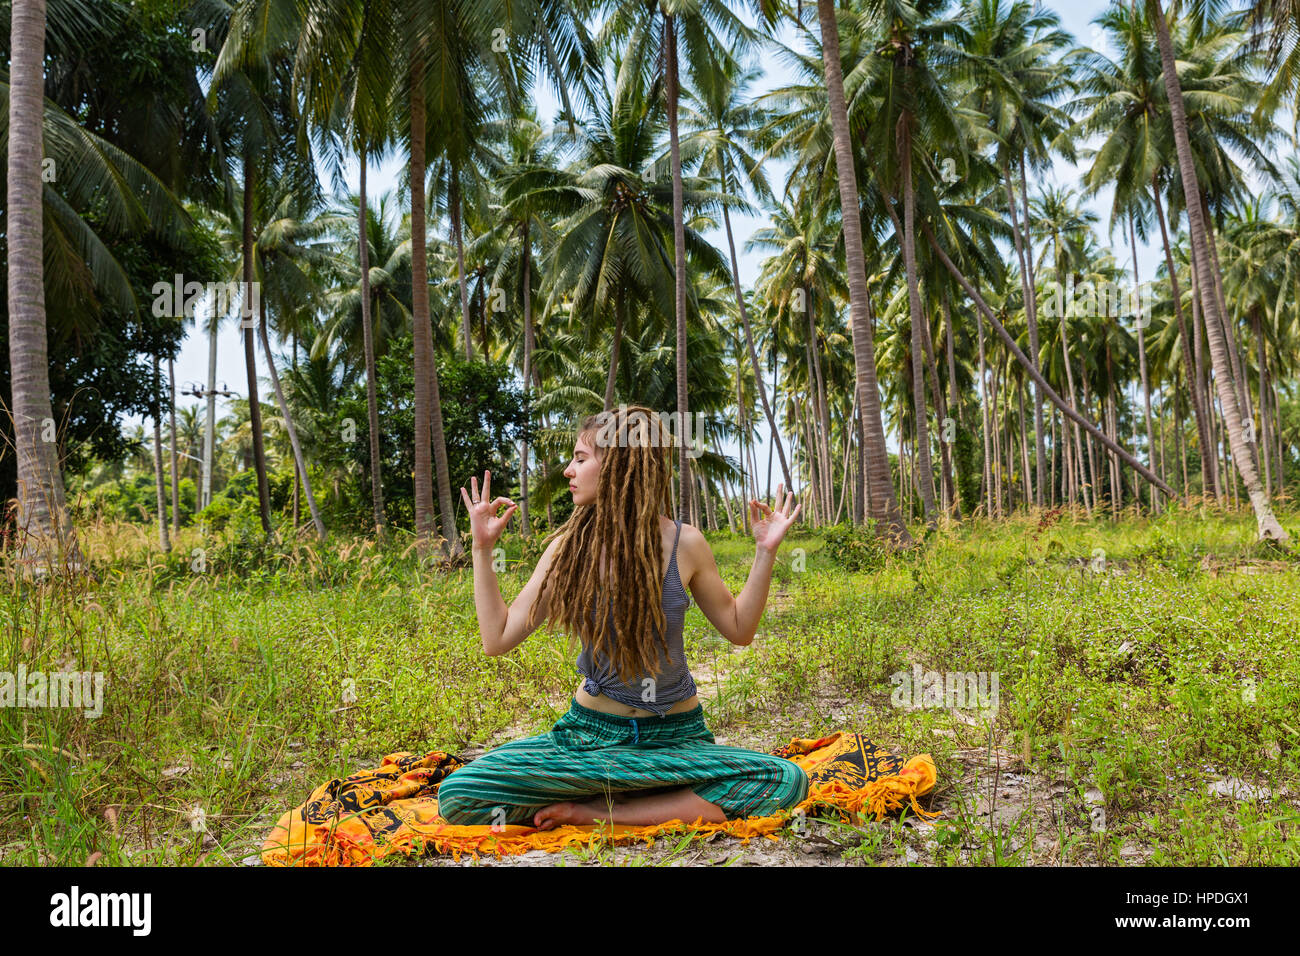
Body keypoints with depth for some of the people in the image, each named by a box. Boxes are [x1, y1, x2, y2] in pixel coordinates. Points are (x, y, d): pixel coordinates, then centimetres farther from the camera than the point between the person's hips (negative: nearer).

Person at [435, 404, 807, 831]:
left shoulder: (683, 543, -5)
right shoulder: (569, 547, -2)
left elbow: (739, 629, 7)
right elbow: (498, 639, 0)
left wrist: (765, 552, -3)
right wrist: (483, 548, 0)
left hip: (675, 738, 0)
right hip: (591, 731, 1)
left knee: (787, 780, -27)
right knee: (458, 795, -20)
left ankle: (599, 811, -15)